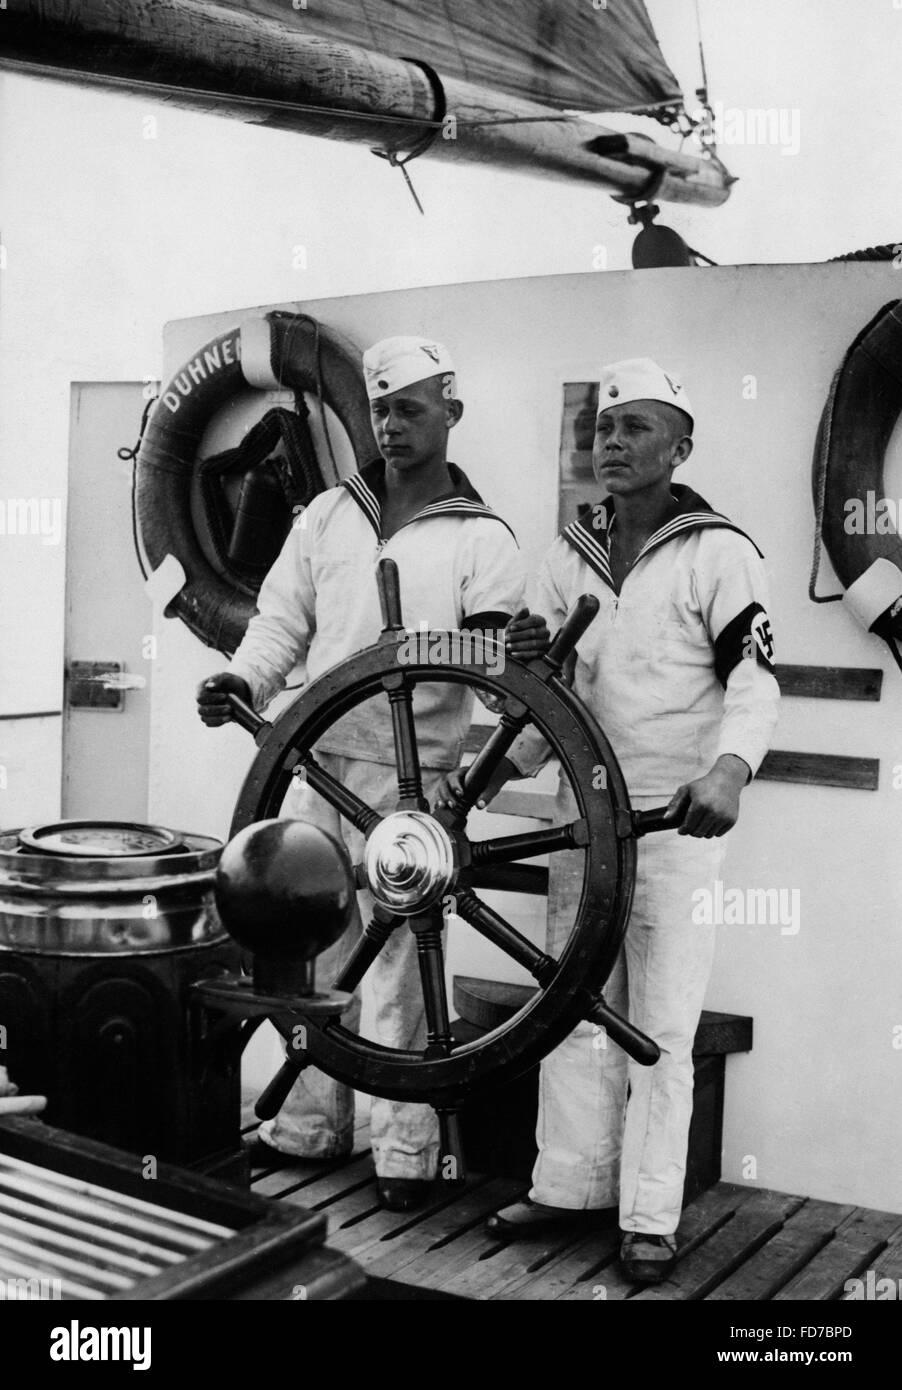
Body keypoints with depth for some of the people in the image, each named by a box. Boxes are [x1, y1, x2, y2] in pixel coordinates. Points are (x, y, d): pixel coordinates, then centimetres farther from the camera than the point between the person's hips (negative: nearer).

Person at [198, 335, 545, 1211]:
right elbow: (282, 620, 11)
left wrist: (514, 651, -29)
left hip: (410, 777, -4)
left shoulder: (481, 538, 1)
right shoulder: (328, 515, 12)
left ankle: (405, 1144, 11)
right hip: (316, 763, 4)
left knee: (399, 962, -1)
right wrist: (241, 680, -7)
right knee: (314, 949, 12)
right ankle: (311, 1122, 26)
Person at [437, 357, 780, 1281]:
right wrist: (496, 768, -4)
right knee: (574, 1014, 12)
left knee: (661, 1031, 1)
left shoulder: (718, 553, -6)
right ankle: (571, 1187, 25)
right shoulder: (570, 557, 11)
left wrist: (727, 769, -33)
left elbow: (754, 679, -15)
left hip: (677, 822, -5)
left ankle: (649, 1219, 12)